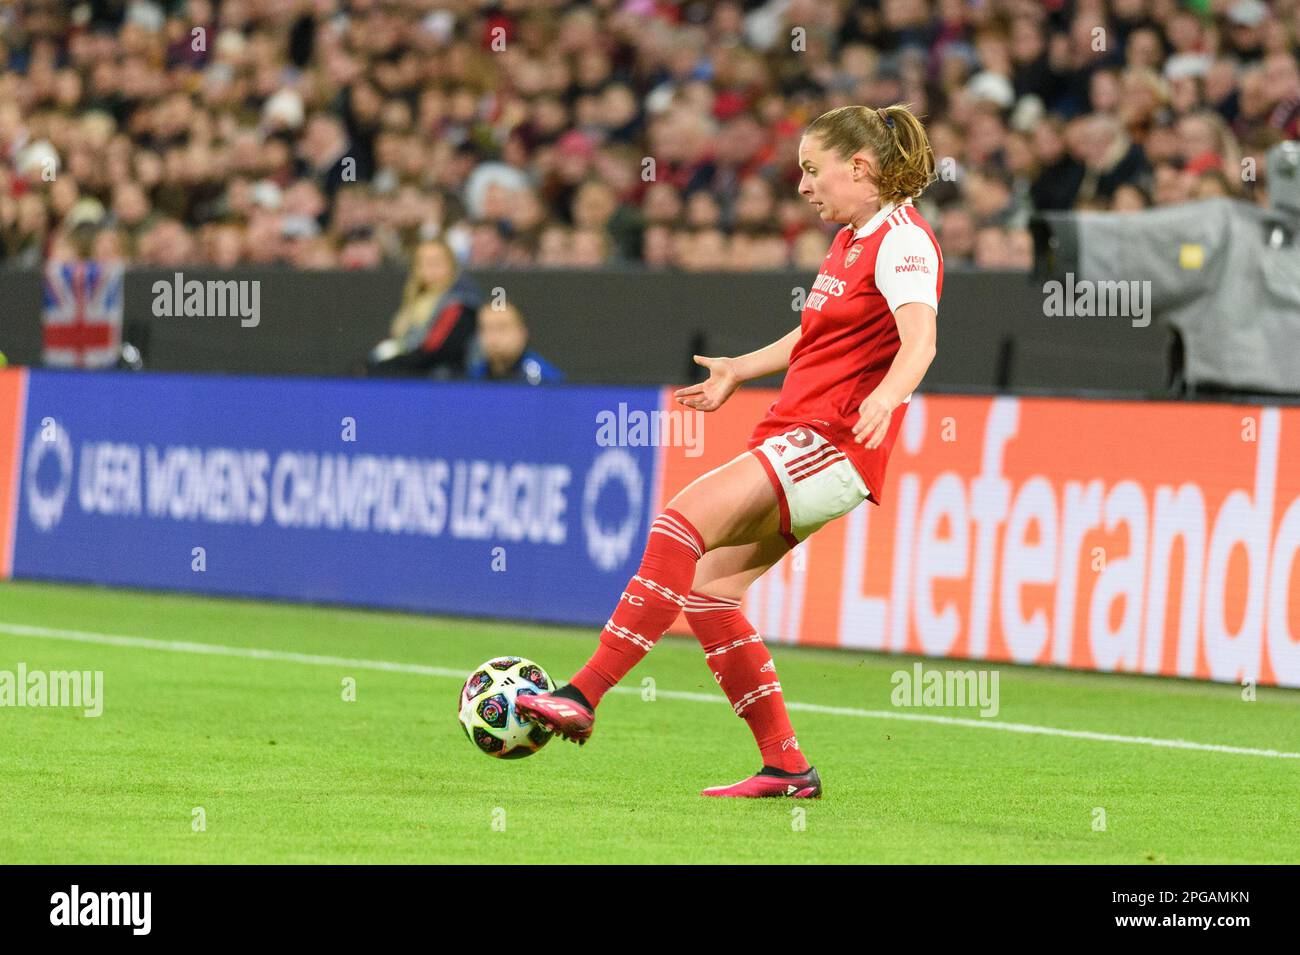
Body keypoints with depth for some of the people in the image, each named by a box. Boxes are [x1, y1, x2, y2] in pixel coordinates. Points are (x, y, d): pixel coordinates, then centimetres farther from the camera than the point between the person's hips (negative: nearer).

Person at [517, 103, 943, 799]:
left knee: (680, 524, -22)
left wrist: (884, 397, -46)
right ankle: (786, 767, 6)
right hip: (796, 434, 10)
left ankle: (582, 696, -25)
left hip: (834, 446, -10)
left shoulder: (902, 240, -10)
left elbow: (918, 340, -27)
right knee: (708, 587, 3)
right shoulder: (851, 239, 18)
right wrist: (738, 372, 43)